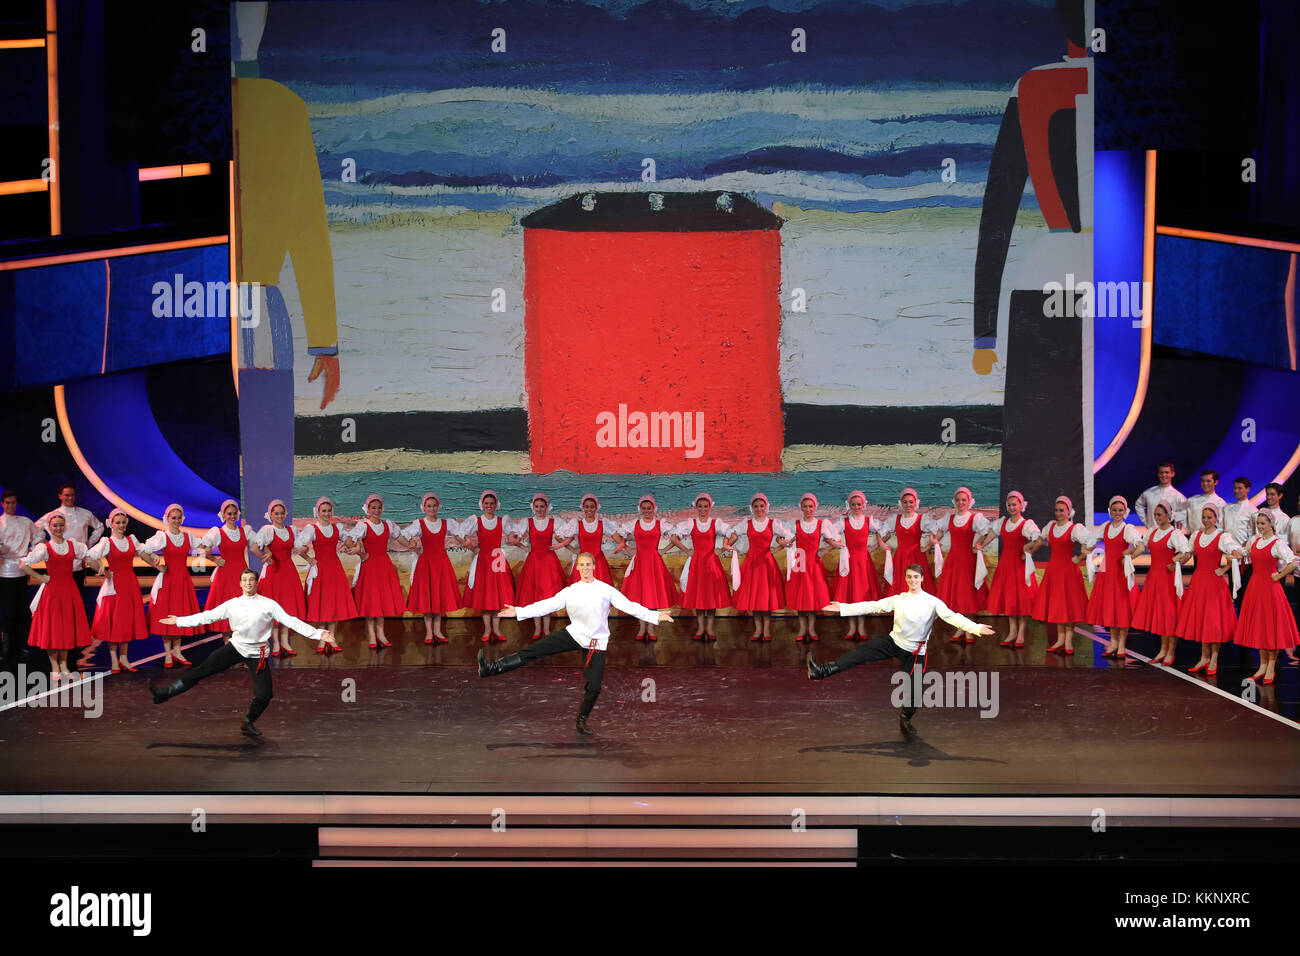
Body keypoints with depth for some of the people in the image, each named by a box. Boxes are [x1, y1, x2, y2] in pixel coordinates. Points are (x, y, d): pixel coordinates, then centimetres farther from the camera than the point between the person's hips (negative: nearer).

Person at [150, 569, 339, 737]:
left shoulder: (268, 604, -5)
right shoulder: (232, 604, 1)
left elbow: (291, 622, -7)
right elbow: (207, 617, 9)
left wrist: (318, 634, -15)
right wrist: (179, 621, 9)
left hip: (256, 654, -1)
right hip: (235, 647, 1)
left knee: (264, 695, -7)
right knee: (202, 670, -10)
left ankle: (248, 724, 19)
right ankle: (165, 693, -3)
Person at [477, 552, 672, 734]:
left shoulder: (606, 589, -3)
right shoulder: (570, 592, 3)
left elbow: (629, 606, -7)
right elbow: (547, 605, 2)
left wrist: (655, 616, -18)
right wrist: (518, 612, -5)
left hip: (597, 642, -1)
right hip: (574, 635, 1)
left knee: (594, 686, -4)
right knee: (533, 651, -11)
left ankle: (582, 720, 20)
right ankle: (493, 668, -13)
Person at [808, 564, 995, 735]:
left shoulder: (932, 602, -9)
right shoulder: (898, 599, 2)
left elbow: (951, 616, -20)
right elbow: (872, 606, 4)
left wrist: (976, 628, -35)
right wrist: (843, 608, 1)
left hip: (914, 651, -2)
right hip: (893, 642, 2)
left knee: (913, 689, 1)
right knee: (860, 653, -16)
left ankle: (905, 719, 29)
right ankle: (822, 672, -19)